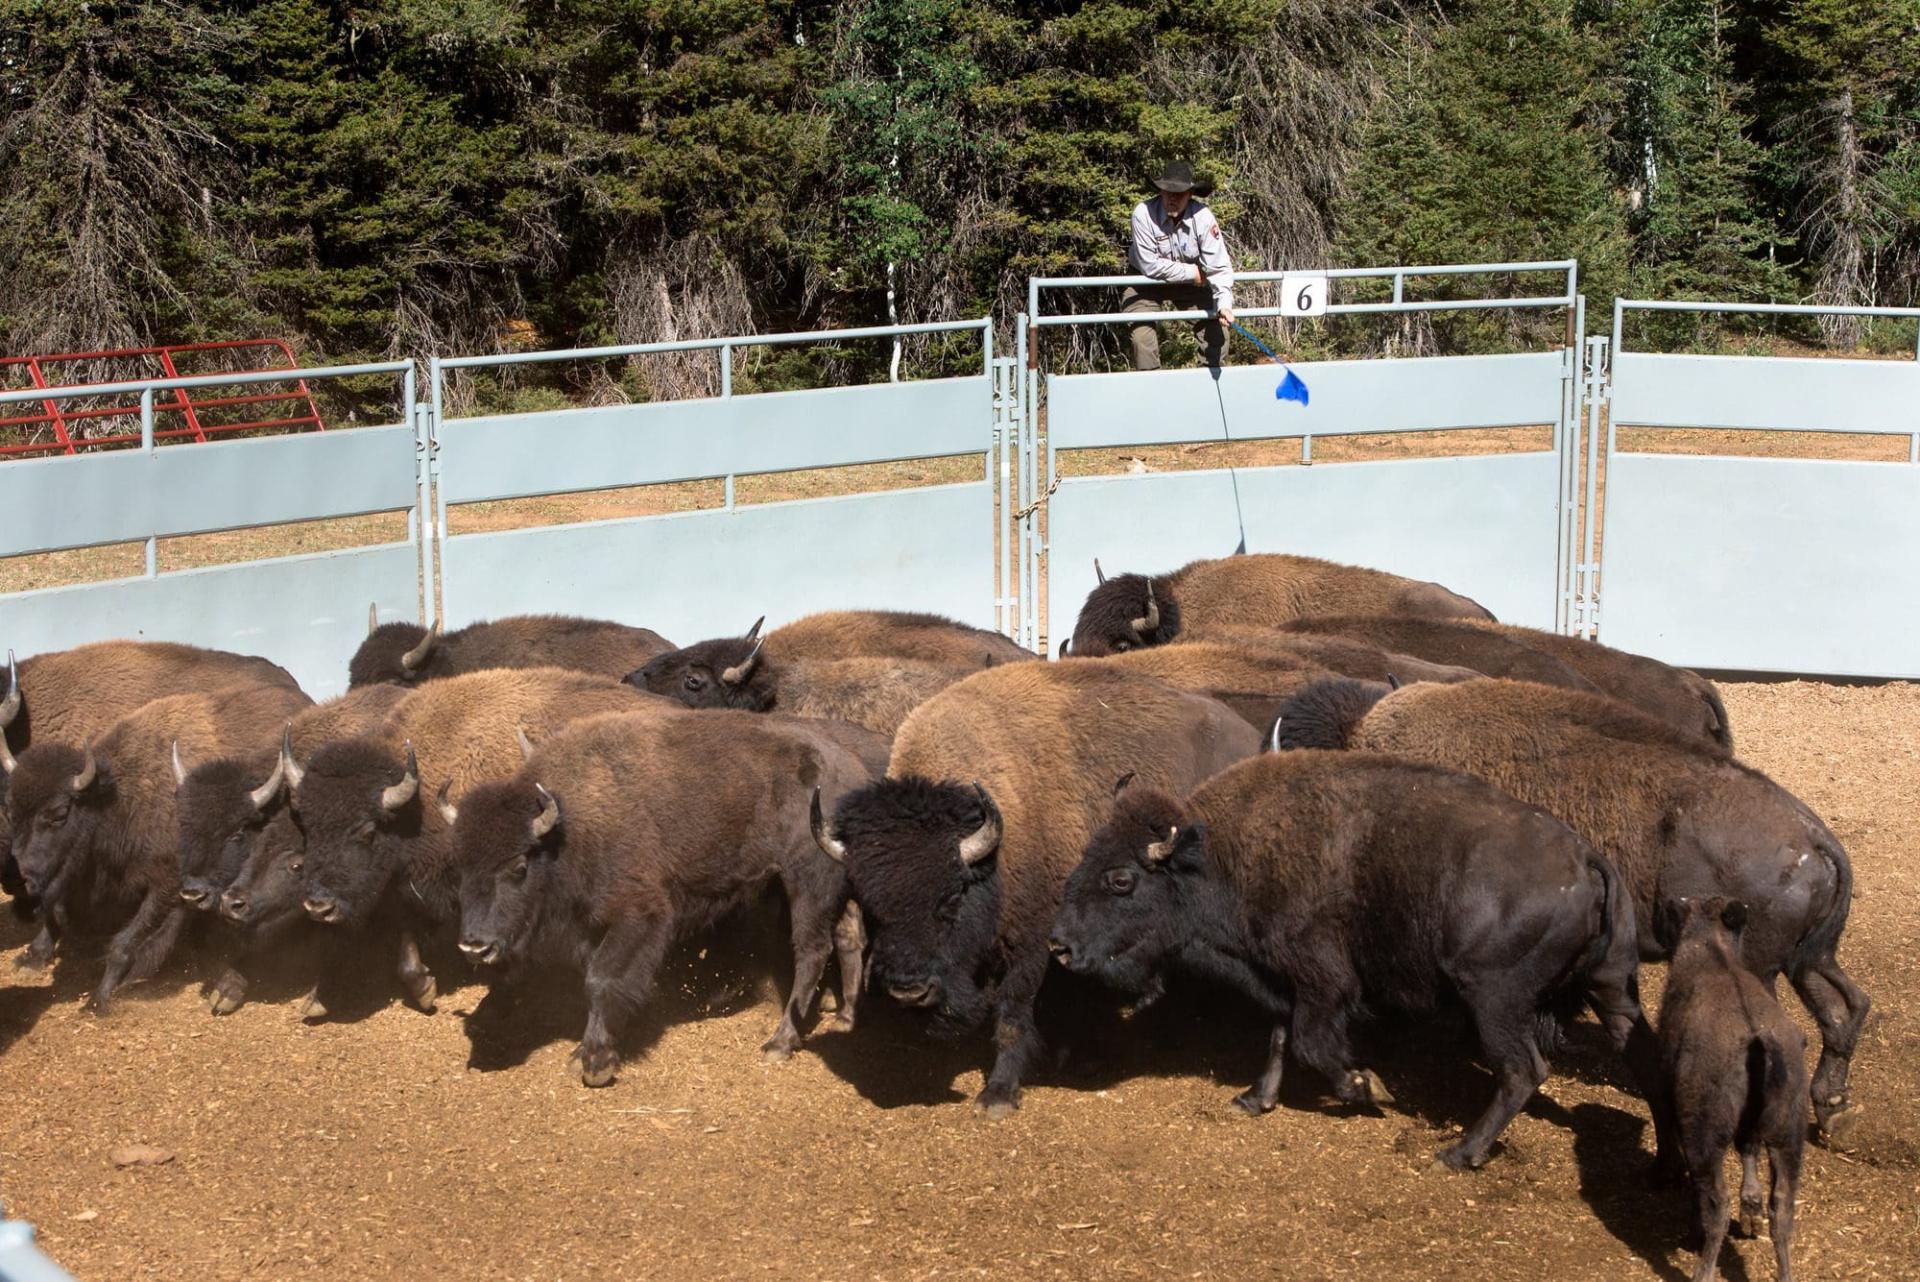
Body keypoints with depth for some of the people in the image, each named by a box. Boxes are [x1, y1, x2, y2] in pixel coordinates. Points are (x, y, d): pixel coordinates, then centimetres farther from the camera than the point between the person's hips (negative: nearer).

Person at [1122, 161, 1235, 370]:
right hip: (1147, 282, -2)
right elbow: (1150, 265, -26)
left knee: (1216, 327, -7)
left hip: (1192, 283, 2)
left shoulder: (1203, 217, -23)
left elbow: (1219, 266, -25)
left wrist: (1224, 304, -38)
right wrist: (1192, 273, -21)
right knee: (1142, 331, -15)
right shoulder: (1144, 213, -27)